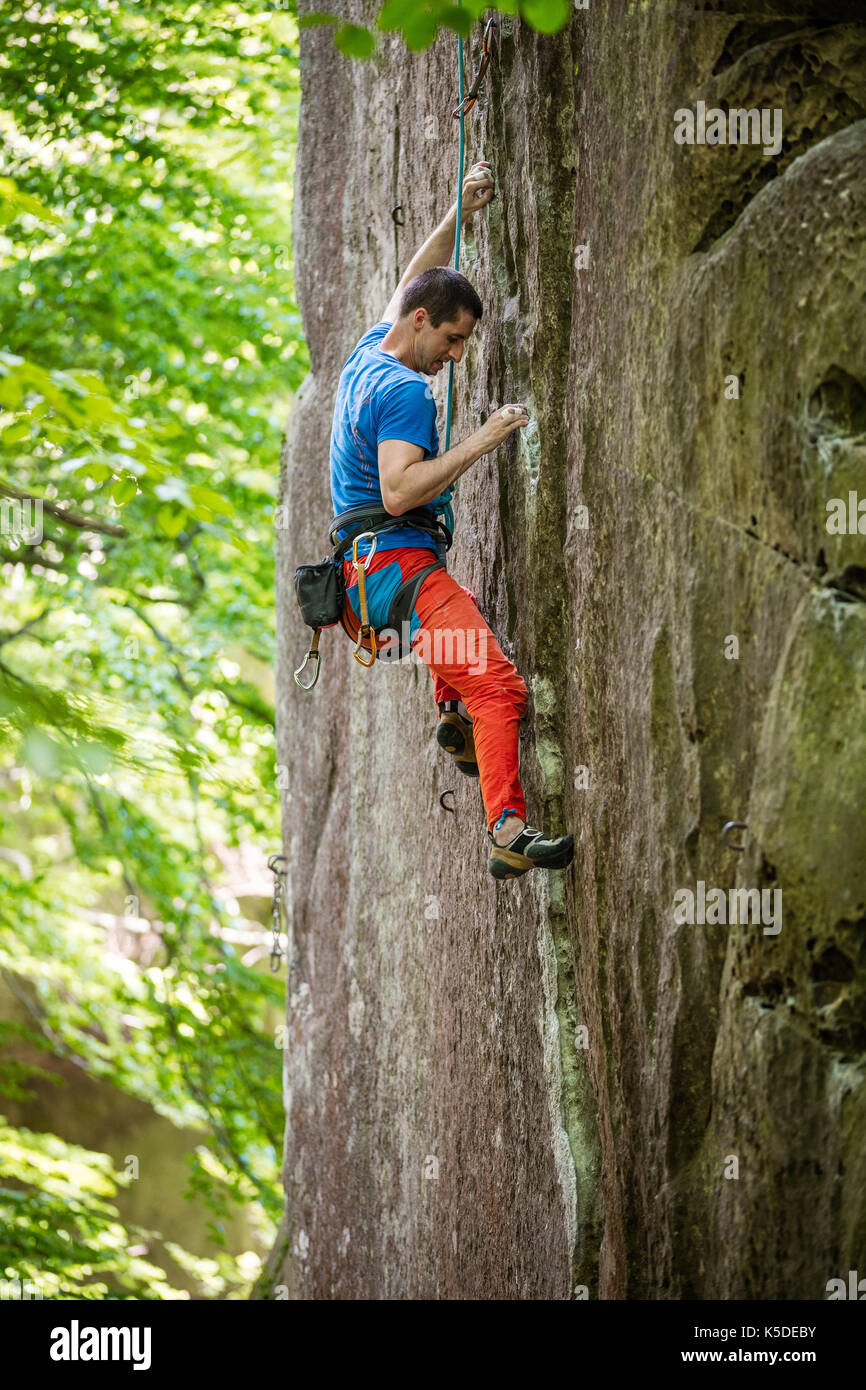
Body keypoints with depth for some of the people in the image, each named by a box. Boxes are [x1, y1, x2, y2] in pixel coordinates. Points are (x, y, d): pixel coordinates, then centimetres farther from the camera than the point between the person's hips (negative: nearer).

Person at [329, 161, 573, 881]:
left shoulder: (369, 355, 15)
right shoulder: (406, 391, -15)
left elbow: (413, 282, 33)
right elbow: (398, 491, -26)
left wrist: (461, 213, 27)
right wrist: (480, 443, -24)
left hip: (361, 572, 11)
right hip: (395, 567, -11)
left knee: (464, 605, 43)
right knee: (499, 685, -26)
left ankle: (454, 718, 45)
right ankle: (508, 830, -38)